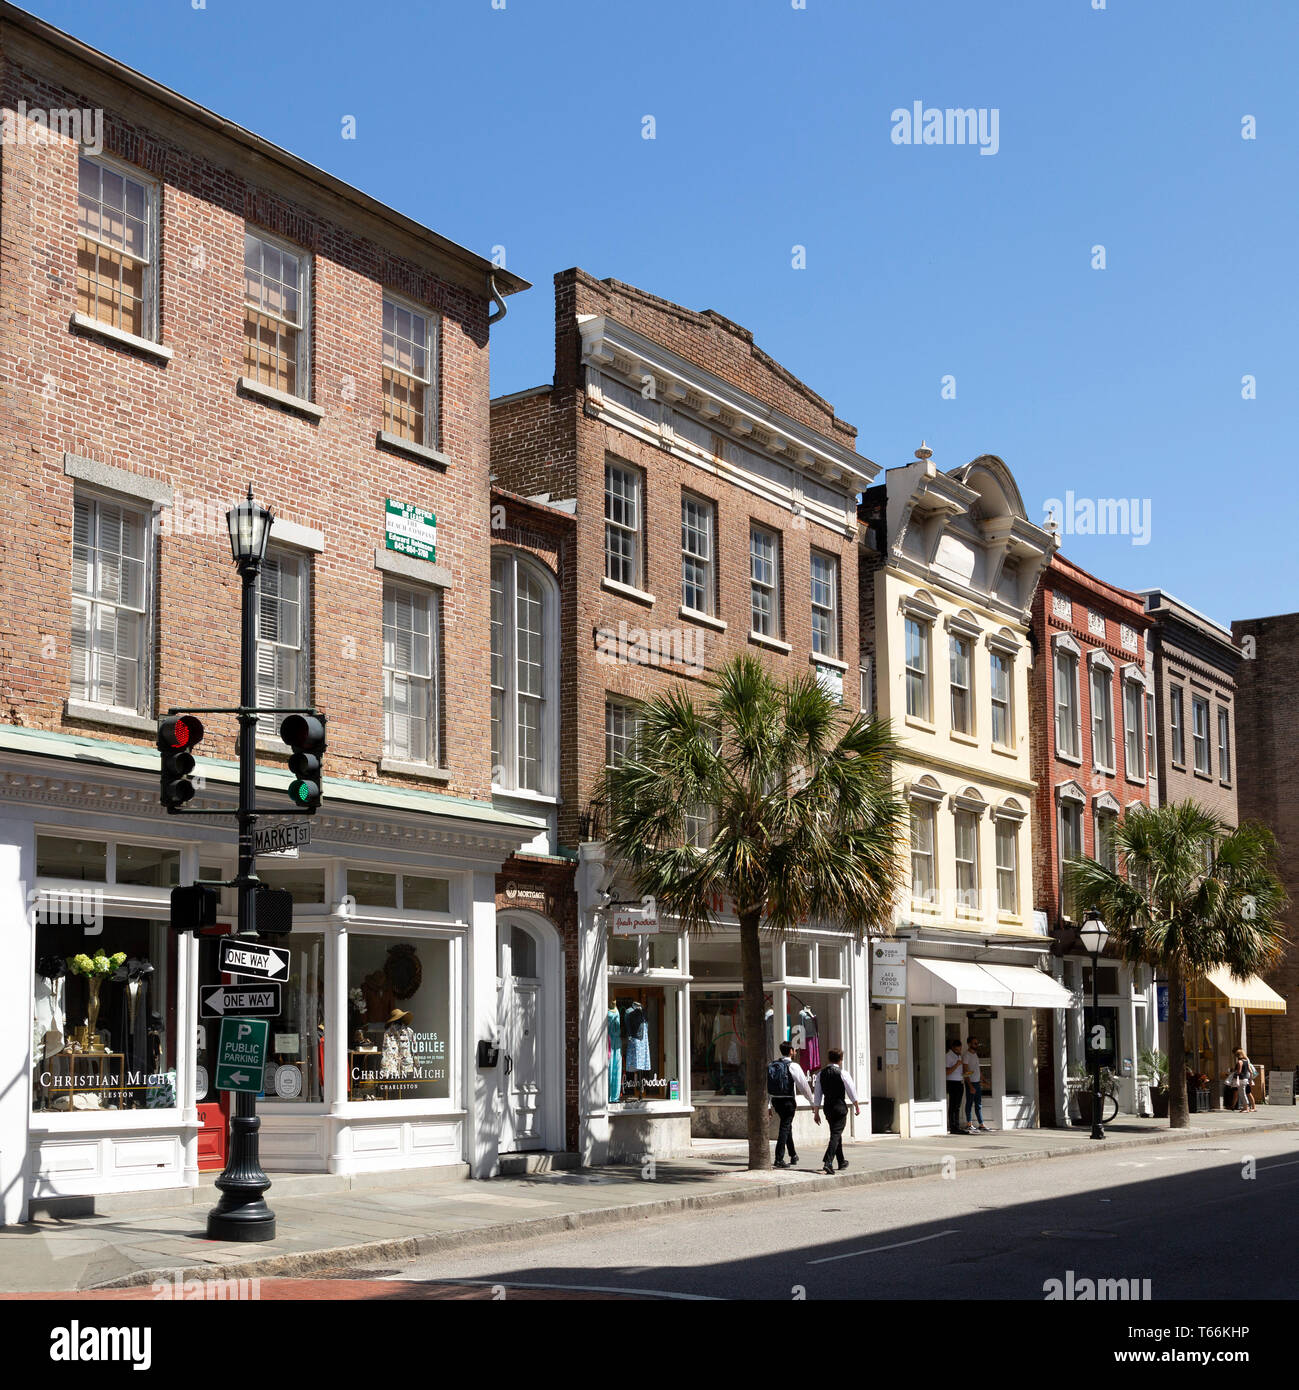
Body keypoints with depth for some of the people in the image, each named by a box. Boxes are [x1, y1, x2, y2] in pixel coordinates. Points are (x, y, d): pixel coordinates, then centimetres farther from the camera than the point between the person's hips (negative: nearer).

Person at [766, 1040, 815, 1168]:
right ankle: (779, 1160, -8)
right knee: (785, 1128, -3)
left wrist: (768, 1106, 12)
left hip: (775, 1100, 6)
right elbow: (803, 1085, -9)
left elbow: (767, 1087, 7)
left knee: (787, 1126, 22)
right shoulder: (793, 1066, -12)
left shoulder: (772, 1066, 6)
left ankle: (793, 1156, 35)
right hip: (788, 1101, -6)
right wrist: (812, 1101, 4)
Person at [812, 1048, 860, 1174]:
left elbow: (818, 1094, 5)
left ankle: (841, 1162, 33)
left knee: (836, 1134, 20)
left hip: (827, 1107, 5)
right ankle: (827, 1162, -22)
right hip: (840, 1107, -5)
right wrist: (857, 1106, 10)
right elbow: (851, 1092, -4)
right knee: (836, 1135, -7)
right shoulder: (842, 1073, -10)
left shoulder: (821, 1074, 4)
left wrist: (816, 1112, 10)